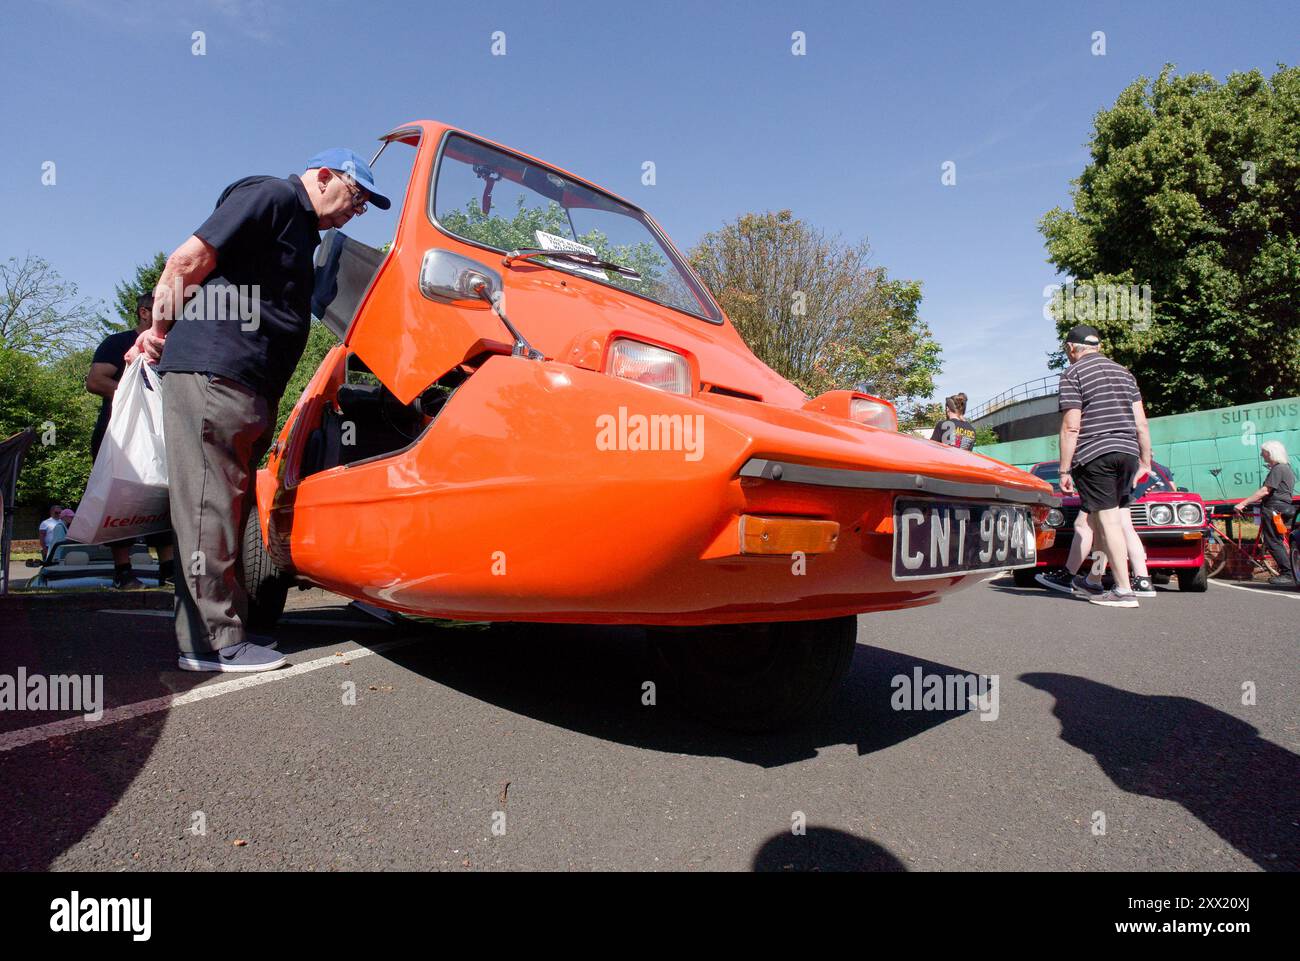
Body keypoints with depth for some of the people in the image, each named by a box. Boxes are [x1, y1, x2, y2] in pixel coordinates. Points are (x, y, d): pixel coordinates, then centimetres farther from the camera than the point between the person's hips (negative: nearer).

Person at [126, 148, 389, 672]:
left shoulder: (303, 232, 26)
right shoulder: (272, 195, -4)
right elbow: (187, 261, -11)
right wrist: (162, 329, 0)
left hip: (249, 385, 10)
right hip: (212, 370, -10)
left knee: (231, 506, 10)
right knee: (211, 504, -9)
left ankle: (213, 629, 18)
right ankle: (214, 642, -4)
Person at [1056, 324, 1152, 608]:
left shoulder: (1073, 373, -1)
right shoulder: (1123, 372, 19)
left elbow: (1071, 427, -10)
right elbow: (1141, 423, 15)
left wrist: (1064, 470, -8)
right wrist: (1146, 461, 20)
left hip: (1094, 455, -6)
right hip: (1128, 452, 7)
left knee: (1108, 519, -4)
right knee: (1100, 519, 14)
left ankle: (1124, 590, -5)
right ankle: (1094, 581, 22)